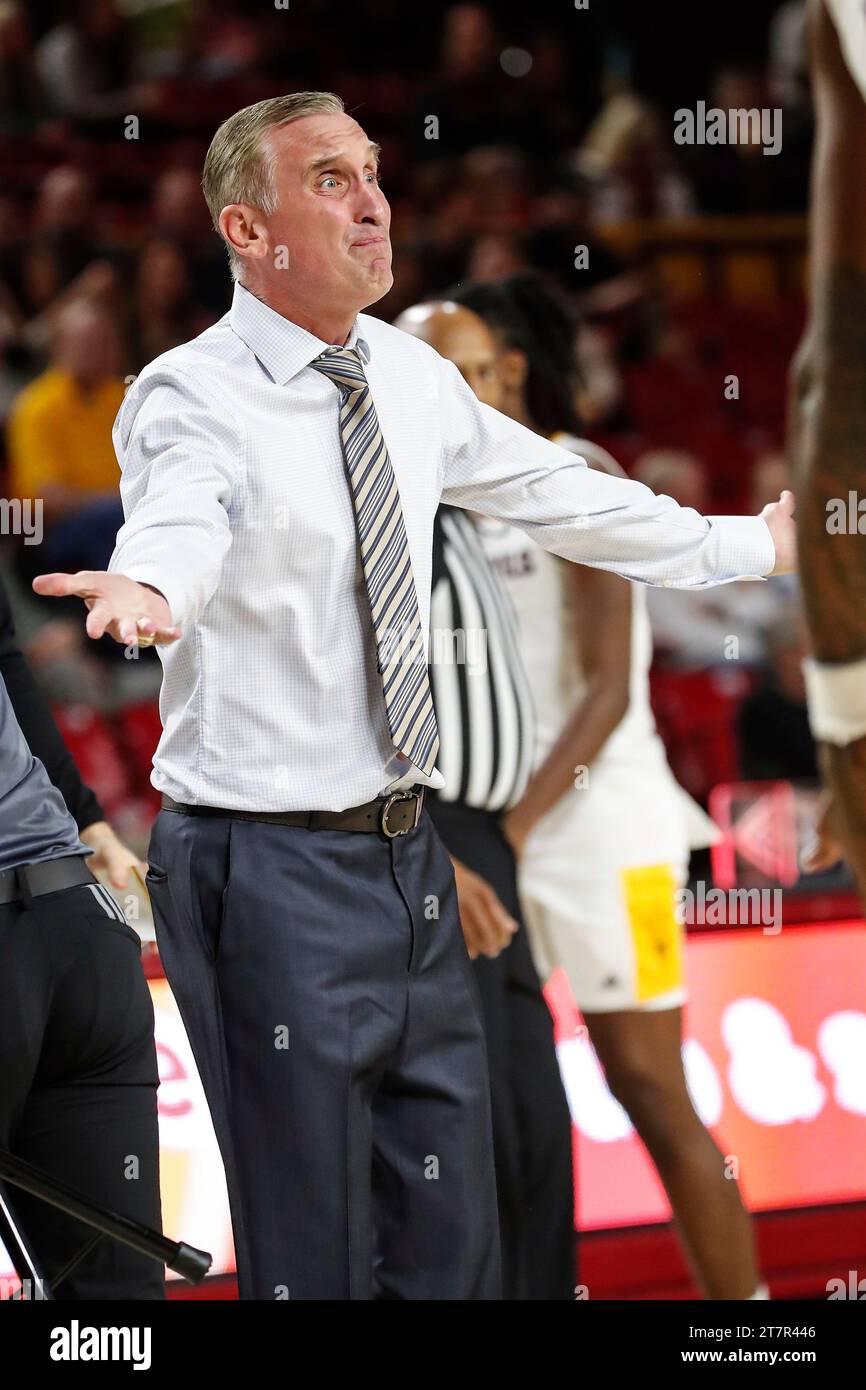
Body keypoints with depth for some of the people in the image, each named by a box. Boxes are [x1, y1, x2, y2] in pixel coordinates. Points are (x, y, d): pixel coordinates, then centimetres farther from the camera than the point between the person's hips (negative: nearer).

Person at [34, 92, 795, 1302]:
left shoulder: (411, 378, 7)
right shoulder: (193, 397, -14)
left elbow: (557, 495, 21)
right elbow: (179, 516, -36)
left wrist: (756, 544, 30)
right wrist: (148, 589, -60)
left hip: (406, 853, 7)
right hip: (271, 870, -7)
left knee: (454, 1242, 11)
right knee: (314, 1256, -4)